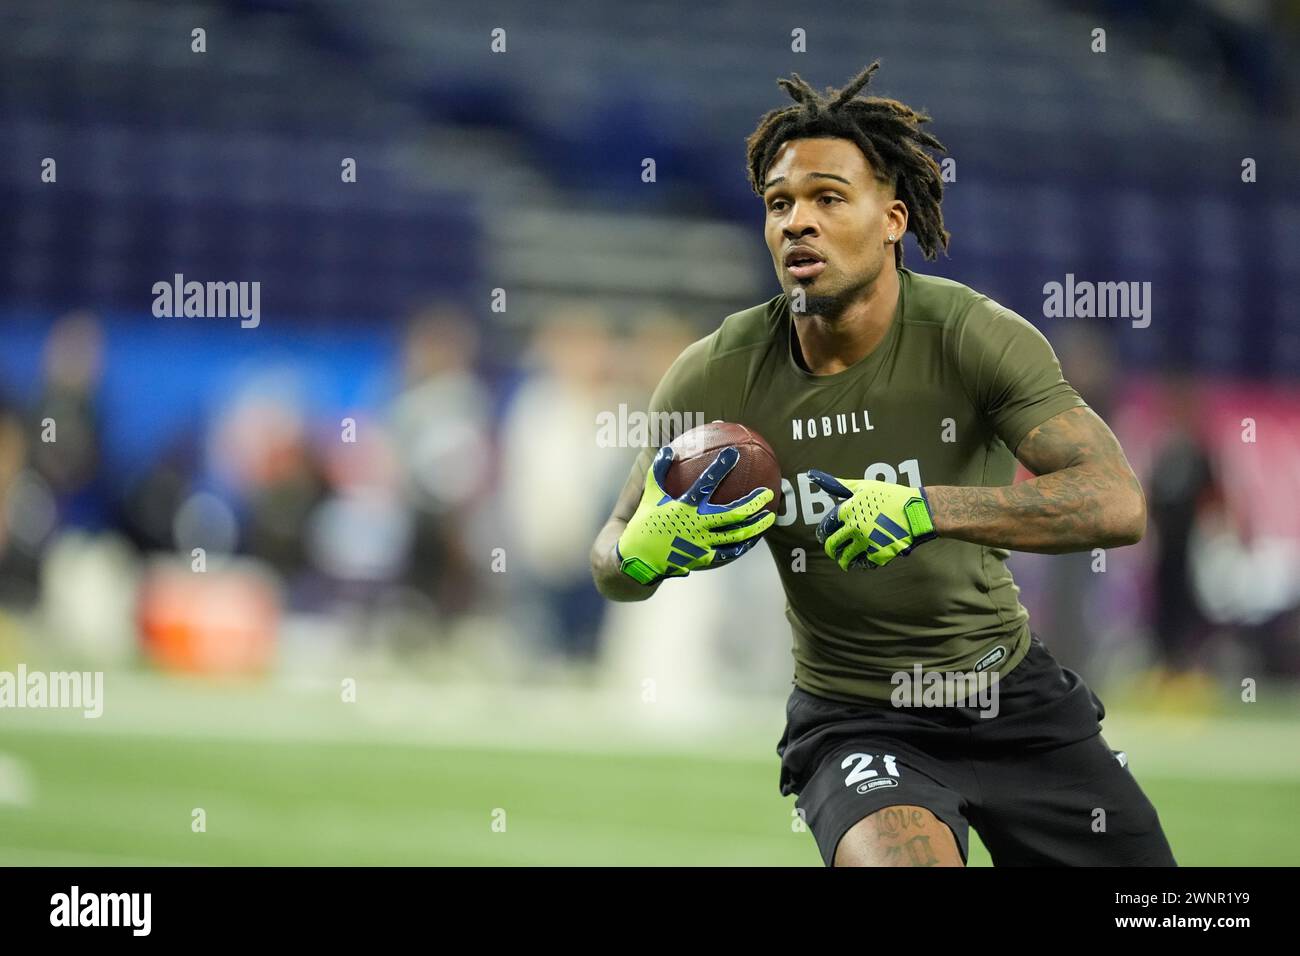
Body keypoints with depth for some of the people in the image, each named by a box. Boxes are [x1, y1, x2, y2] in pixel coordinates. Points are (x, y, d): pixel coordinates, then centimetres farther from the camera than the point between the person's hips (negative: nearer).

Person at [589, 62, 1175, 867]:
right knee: (901, 861, -33)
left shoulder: (973, 335, -16)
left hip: (1014, 692, 2)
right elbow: (610, 564, -1)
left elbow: (1118, 504, -28)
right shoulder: (717, 377, -12)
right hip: (855, 719, -1)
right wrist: (642, 552, -27)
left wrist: (923, 509, -40)